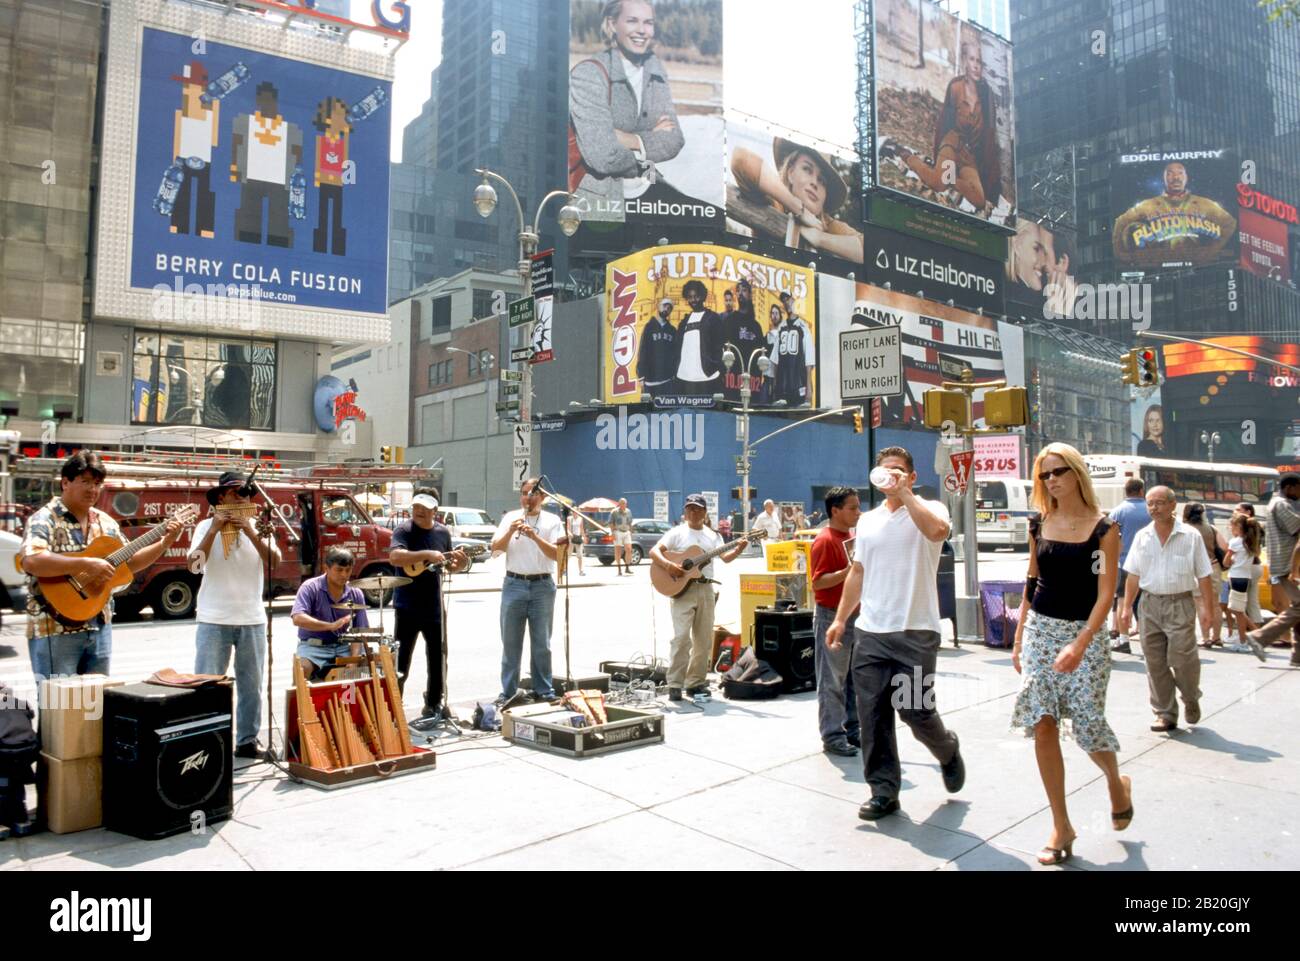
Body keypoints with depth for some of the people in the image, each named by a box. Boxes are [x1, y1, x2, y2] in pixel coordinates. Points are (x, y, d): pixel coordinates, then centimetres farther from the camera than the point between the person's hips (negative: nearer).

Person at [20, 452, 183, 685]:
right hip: (56, 630, -7)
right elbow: (30, 561, -29)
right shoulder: (45, 519, -11)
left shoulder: (105, 522, 10)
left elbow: (130, 563, 16)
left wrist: (165, 543, 4)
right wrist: (86, 564, -31)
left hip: (99, 627, 7)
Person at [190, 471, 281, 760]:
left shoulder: (258, 527, 6)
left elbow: (275, 561, -8)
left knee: (251, 686, 10)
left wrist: (249, 531, -15)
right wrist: (214, 529, -16)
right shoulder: (206, 526, 1)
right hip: (214, 620, -2)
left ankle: (247, 741, 22)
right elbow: (194, 564, -12)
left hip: (253, 620, 3)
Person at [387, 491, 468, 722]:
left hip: (434, 606, 5)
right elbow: (395, 557, -26)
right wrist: (427, 554, -33)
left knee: (437, 659, 13)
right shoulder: (404, 530, -9)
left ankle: (433, 705, 27)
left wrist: (459, 564, -5)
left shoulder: (443, 532, 7)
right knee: (401, 659, 0)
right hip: (407, 607, -5)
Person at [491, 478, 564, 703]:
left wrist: (535, 536, -19)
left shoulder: (552, 521, 3)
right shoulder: (510, 518, 8)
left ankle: (544, 691, 14)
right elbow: (495, 548, 2)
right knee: (510, 642, 5)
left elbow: (557, 554, -8)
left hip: (542, 586, -1)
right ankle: (508, 692, 13)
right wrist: (510, 532, -14)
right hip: (514, 585, 1)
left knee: (542, 643, 5)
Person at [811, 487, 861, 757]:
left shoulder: (852, 535, 12)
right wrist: (847, 571, -30)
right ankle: (832, 737, 6)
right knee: (832, 681, -1)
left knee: (855, 678, 15)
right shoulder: (825, 540, -15)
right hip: (832, 616, -9)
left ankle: (852, 730, 25)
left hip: (855, 614, 9)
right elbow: (817, 582, -21)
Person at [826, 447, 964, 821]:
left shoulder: (928, 509, -1)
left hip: (915, 632, -5)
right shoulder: (868, 520, 15)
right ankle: (884, 791, 17)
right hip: (869, 632, 5)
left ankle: (948, 751, 33)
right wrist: (840, 619, 16)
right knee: (872, 715, 4)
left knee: (915, 711, 0)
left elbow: (937, 530, -27)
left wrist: (904, 492, -20)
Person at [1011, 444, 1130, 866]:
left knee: (1087, 724, 0)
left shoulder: (1103, 529, -7)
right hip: (1039, 630, 4)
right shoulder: (1039, 524, 5)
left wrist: (1079, 645, -22)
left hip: (1085, 633, -3)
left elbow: (1106, 594, -12)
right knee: (1042, 727, -2)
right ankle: (1061, 827, 11)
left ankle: (1116, 783, 36)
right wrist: (1019, 639, 9)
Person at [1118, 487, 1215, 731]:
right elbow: (1133, 576, 10)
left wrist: (1206, 608, -5)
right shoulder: (1142, 537, 7)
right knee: (1155, 662, 4)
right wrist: (1127, 607, 5)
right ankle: (1165, 713, 15)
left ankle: (1191, 699, 24)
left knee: (1182, 658, -7)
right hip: (1150, 603, 3)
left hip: (1180, 603, -3)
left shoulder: (1191, 536, -1)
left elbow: (1203, 576, 0)